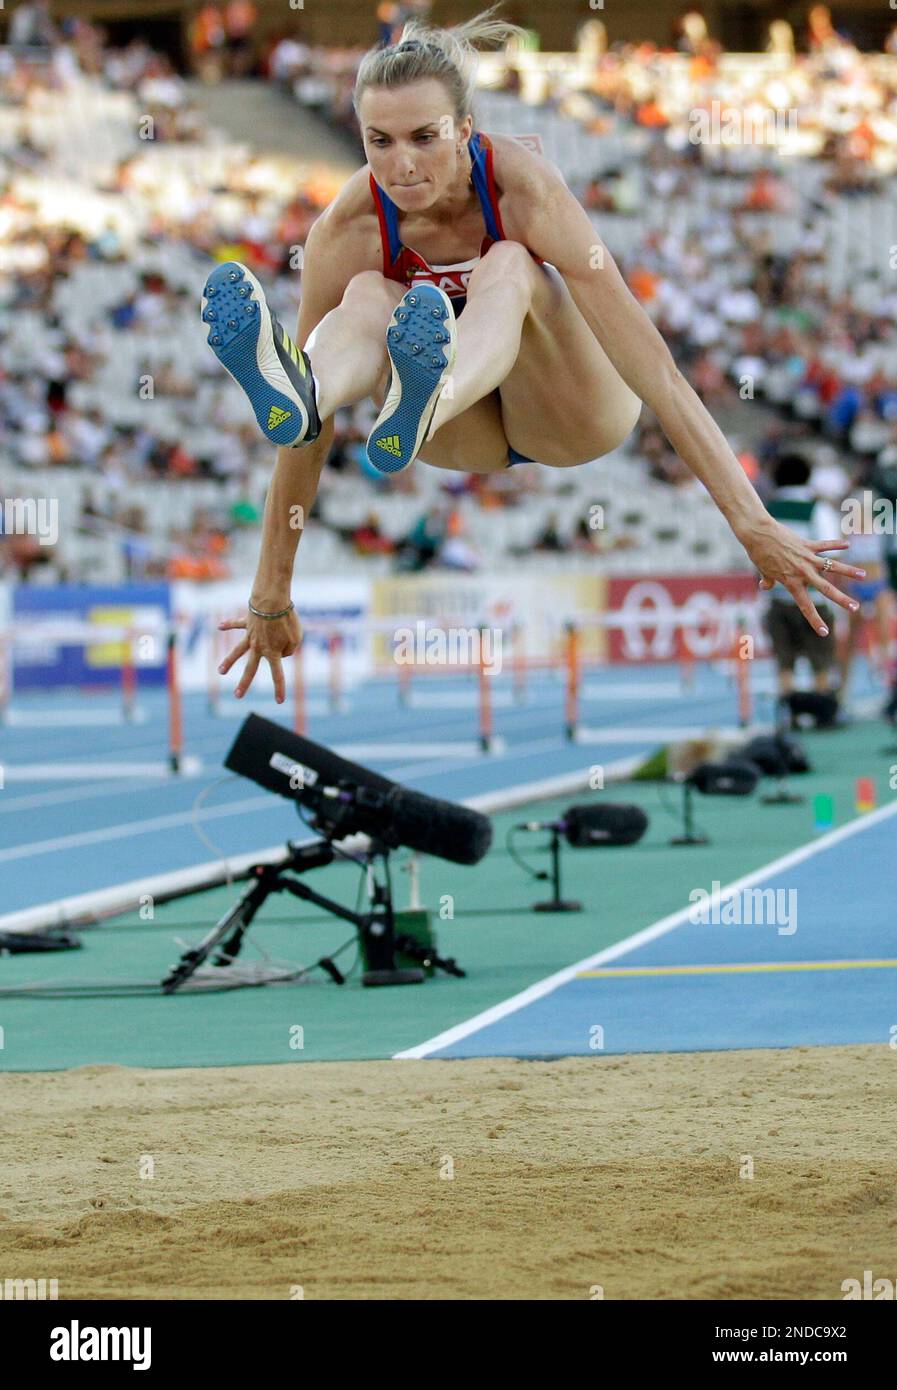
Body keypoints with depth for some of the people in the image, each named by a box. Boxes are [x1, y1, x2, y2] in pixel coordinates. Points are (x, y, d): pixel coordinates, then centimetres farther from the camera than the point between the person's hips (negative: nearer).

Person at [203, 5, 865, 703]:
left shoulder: (524, 186, -28)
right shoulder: (349, 228, -21)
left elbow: (649, 360, -33)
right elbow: (311, 441, -17)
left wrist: (753, 525, -37)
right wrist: (271, 595, -17)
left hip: (572, 412, -2)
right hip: (474, 437, 2)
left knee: (507, 266, -33)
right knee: (368, 297, -28)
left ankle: (422, 408, -66)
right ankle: (293, 394, -64)